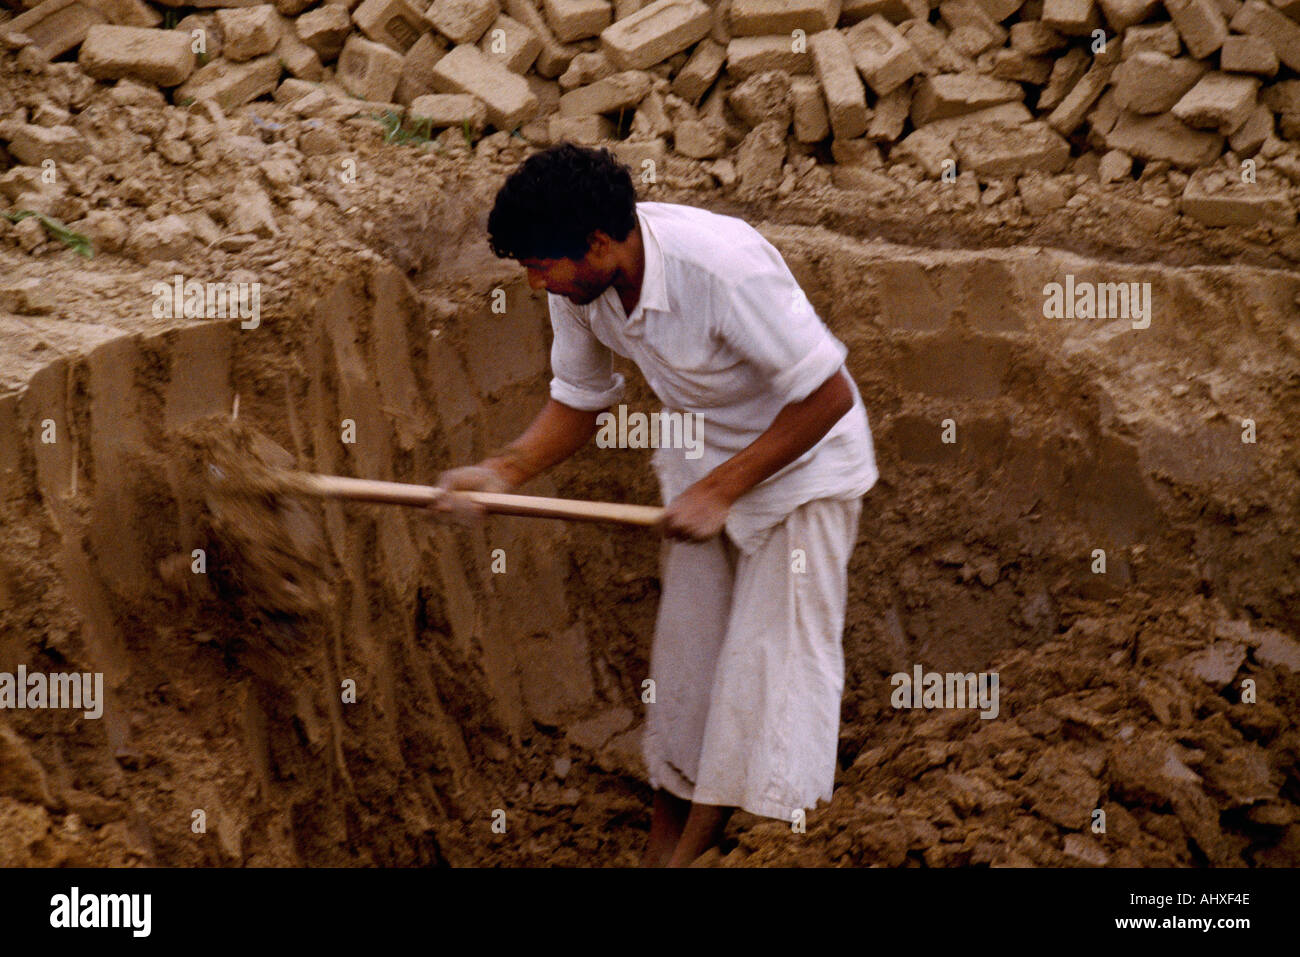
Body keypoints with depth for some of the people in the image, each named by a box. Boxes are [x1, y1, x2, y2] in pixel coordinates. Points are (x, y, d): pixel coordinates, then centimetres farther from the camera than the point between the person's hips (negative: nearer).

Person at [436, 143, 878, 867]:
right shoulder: (576, 286, -13)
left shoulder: (724, 265, -35)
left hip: (802, 461, -6)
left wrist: (721, 489, -27)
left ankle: (687, 855, -4)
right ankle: (662, 850, 17)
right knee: (685, 653, 8)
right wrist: (506, 470, -15)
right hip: (700, 465, 6)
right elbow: (581, 401, 3)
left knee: (767, 657, -10)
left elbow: (827, 397, -29)